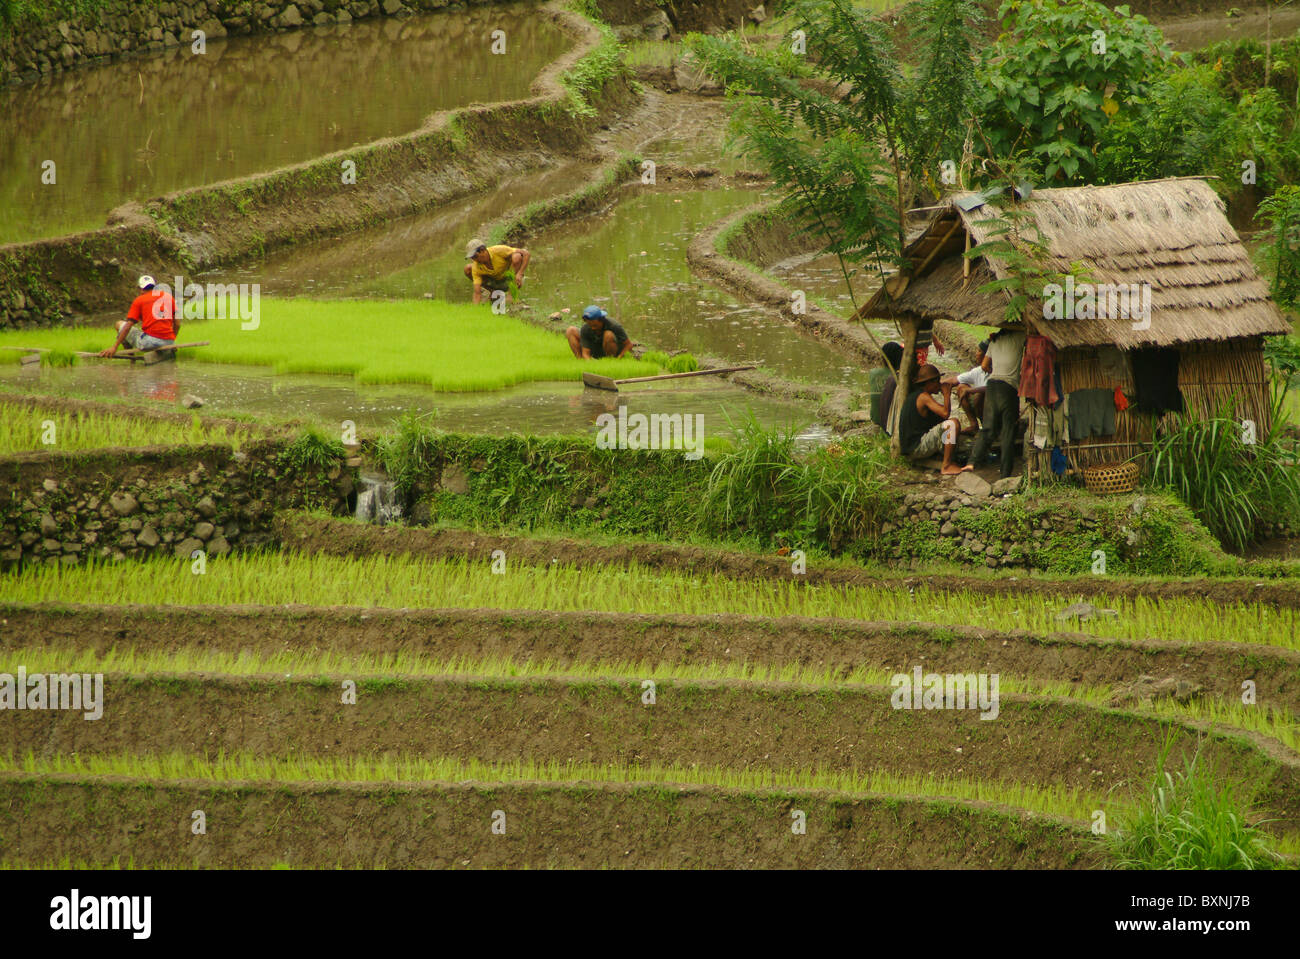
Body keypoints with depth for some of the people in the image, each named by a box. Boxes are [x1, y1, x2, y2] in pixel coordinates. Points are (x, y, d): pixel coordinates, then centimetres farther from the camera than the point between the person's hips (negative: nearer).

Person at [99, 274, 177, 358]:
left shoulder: (139, 300, 5)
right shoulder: (168, 296, 15)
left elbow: (128, 326, -1)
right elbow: (177, 324, 15)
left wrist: (114, 347, -1)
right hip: (169, 342, 3)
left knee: (120, 324, 16)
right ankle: (167, 351, 9)